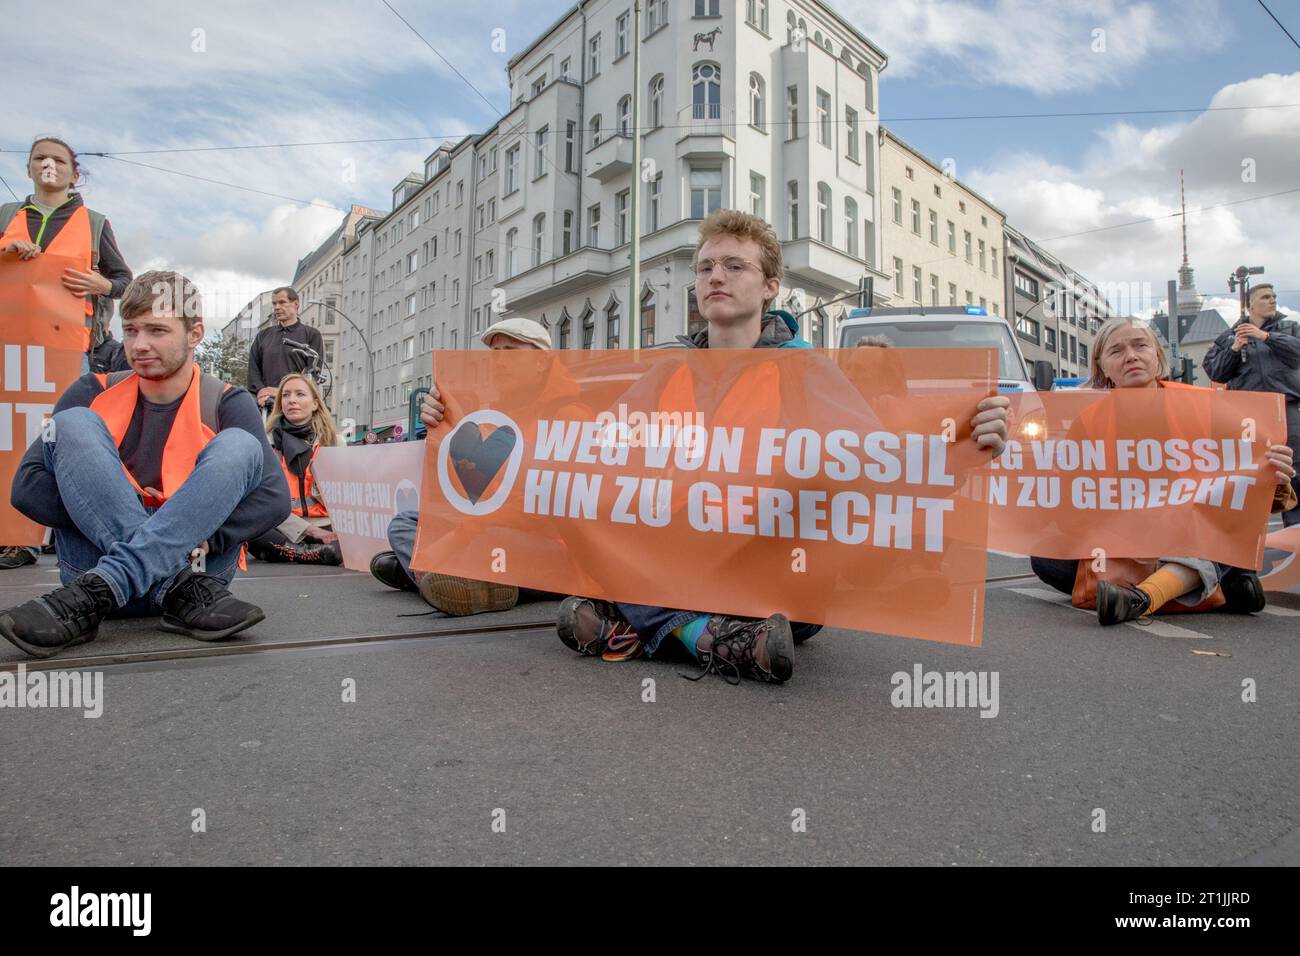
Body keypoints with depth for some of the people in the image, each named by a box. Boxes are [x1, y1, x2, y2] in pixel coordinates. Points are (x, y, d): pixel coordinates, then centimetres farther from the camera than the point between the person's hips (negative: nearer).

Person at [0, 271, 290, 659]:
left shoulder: (227, 404, 2)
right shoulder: (93, 394, 7)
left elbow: (275, 497, -11)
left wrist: (200, 539, -24)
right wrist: (107, 511, -18)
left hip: (191, 561, -1)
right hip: (97, 559, 2)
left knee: (239, 445, -20)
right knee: (73, 423, -15)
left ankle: (93, 596, -33)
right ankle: (183, 592, -31)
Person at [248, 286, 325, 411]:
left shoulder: (312, 334, 9)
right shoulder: (263, 336, 22)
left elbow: (312, 372, -2)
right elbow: (253, 368, 14)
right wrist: (260, 391, -7)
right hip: (265, 404, 3)